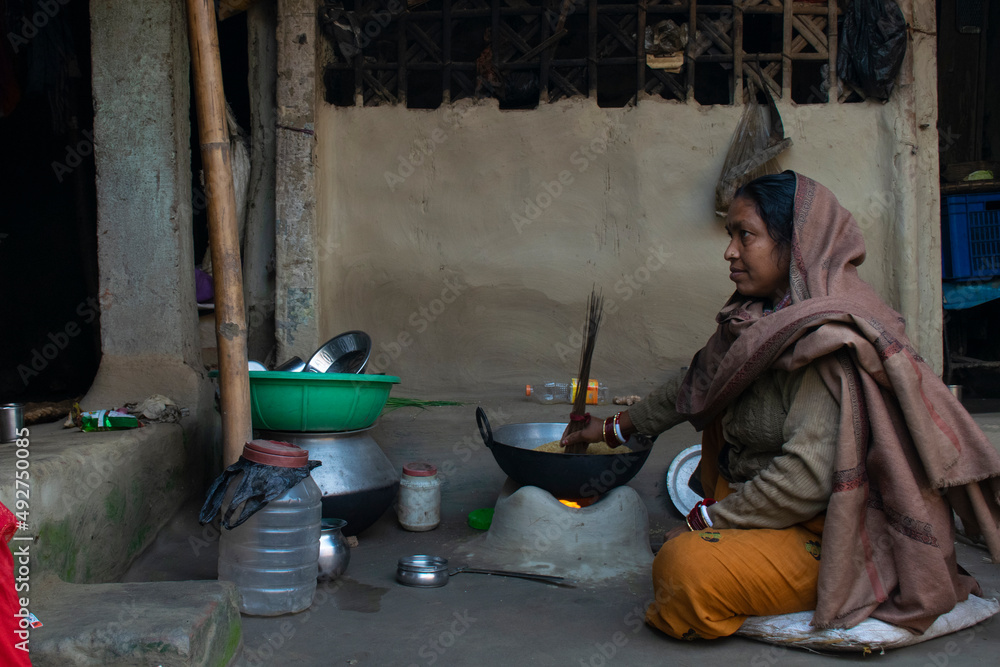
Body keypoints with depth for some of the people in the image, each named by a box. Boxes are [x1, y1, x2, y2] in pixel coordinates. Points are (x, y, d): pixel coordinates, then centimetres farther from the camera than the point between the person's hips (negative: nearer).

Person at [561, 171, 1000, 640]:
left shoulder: (830, 338, -23)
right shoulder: (759, 320, 4)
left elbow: (807, 481, -28)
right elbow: (694, 385, 22)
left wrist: (705, 521, -17)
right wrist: (616, 427, 30)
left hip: (839, 539, -10)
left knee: (686, 565, -29)